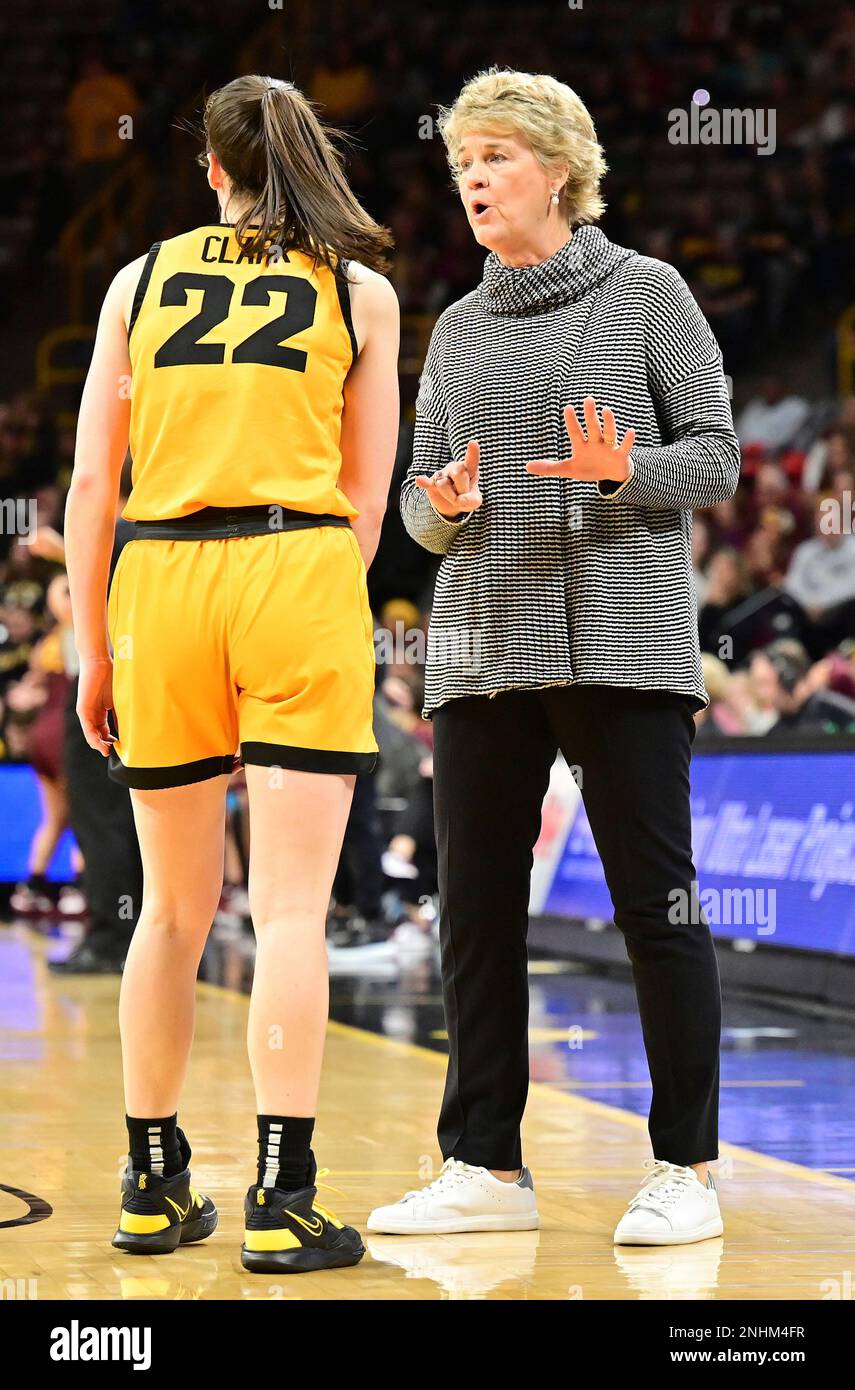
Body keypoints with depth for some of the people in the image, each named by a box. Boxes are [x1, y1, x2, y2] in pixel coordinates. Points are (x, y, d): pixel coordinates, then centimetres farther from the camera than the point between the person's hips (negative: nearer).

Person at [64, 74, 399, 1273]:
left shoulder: (141, 281, 11)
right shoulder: (361, 292, 9)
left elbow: (91, 482, 8)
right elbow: (366, 501, 7)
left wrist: (93, 650, 13)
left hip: (158, 583, 2)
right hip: (298, 576, -2)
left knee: (174, 911, 13)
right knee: (291, 909, -3)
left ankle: (155, 1186, 19)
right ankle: (282, 1202, -7)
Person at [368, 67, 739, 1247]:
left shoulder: (646, 294, 3)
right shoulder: (459, 328, 17)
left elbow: (716, 458, 0)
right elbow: (420, 493, 17)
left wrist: (623, 473, -19)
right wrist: (444, 505, -6)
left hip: (622, 645, -5)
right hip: (483, 648, 5)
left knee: (655, 903, -4)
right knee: (476, 911, 4)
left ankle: (687, 1169, 4)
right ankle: (485, 1169, 12)